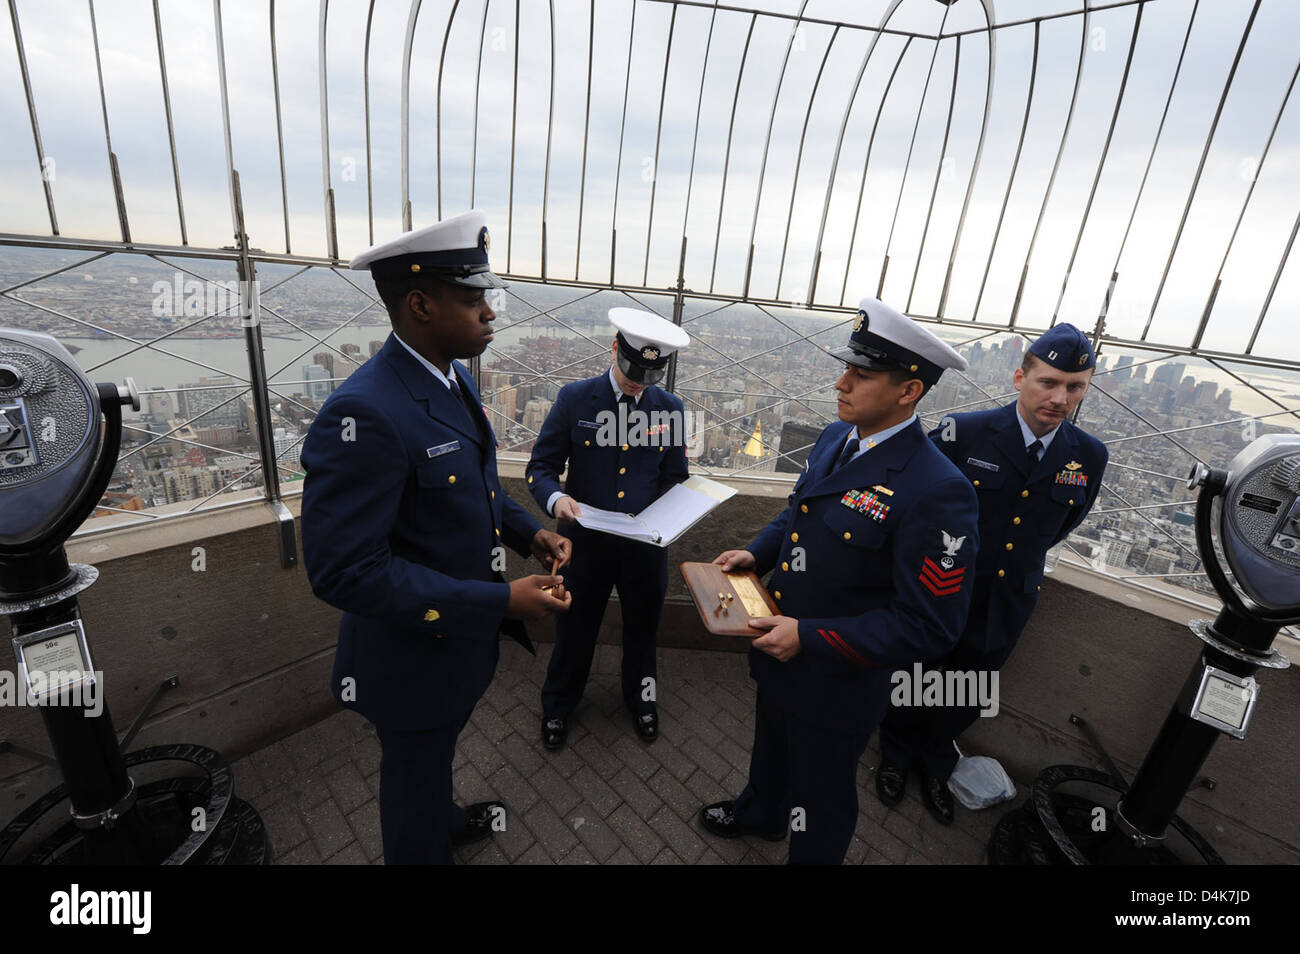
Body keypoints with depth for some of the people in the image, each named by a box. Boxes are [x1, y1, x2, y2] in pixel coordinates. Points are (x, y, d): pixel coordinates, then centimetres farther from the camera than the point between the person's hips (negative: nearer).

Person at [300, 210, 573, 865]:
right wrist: (500, 603, -31)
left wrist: (528, 531, -4)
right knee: (416, 774, 22)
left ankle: (444, 822, 63)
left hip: (463, 633, 9)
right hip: (415, 656, -8)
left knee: (435, 754, 35)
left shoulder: (453, 379, -2)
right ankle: (422, 847, 52)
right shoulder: (363, 413, -31)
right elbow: (344, 570, -32)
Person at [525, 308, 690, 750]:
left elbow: (676, 477, 6)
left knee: (642, 628, 23)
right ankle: (558, 705, 48)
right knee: (574, 629, 19)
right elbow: (541, 466, -7)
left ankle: (641, 697, 53)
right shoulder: (574, 398, -9)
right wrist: (555, 498, -27)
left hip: (646, 545, 2)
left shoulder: (670, 408, -2)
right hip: (586, 541, -1)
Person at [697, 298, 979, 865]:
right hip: (777, 650, 8)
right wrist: (757, 553, -5)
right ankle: (760, 813, 65)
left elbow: (930, 627, -26)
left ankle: (810, 855, 52)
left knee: (820, 796, 21)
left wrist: (810, 637, -27)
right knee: (771, 746, 34)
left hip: (837, 684, -7)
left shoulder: (937, 493, -30)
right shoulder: (835, 438, -5)